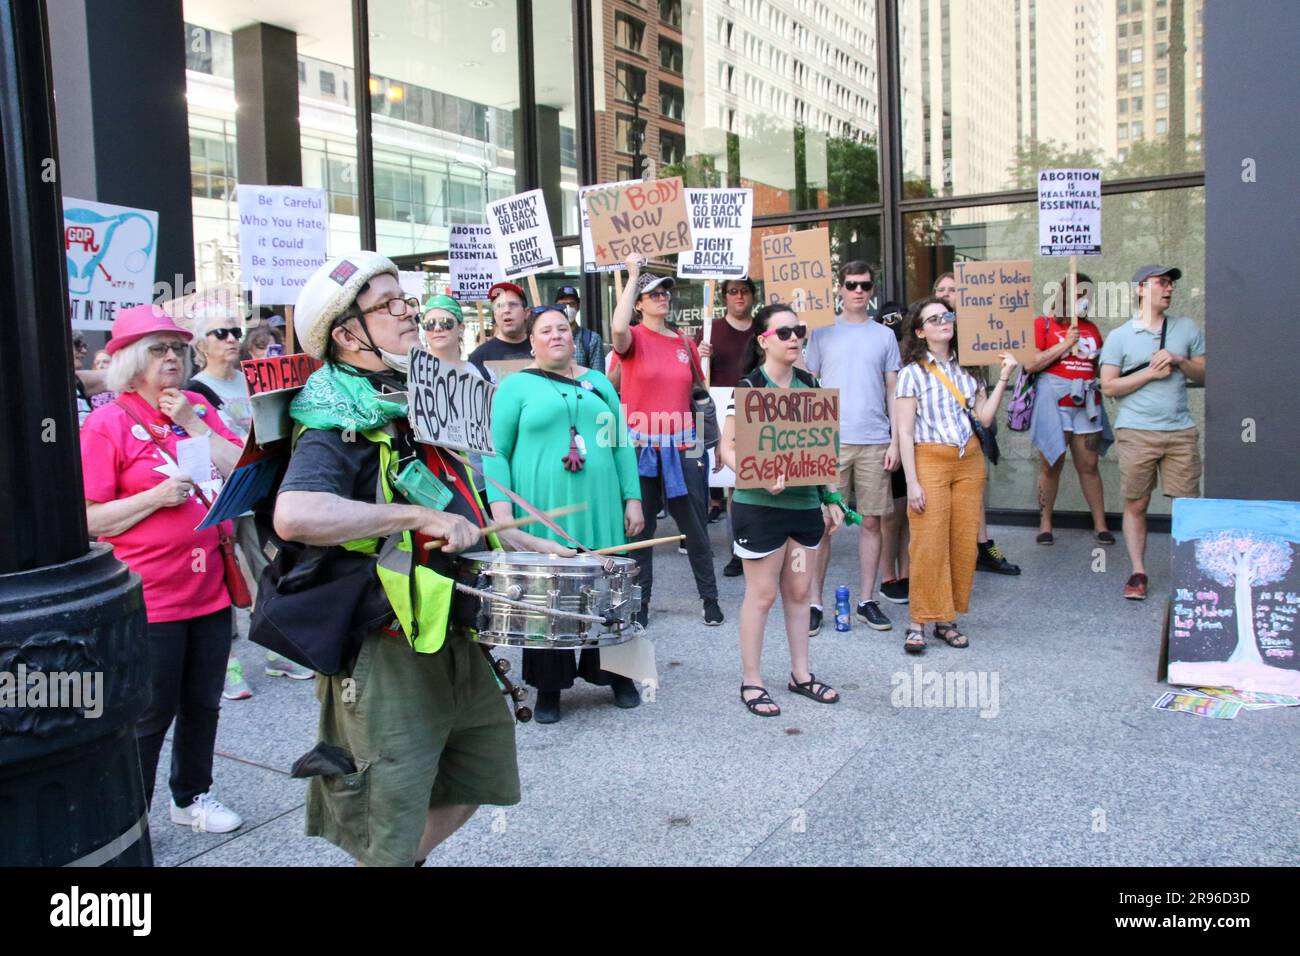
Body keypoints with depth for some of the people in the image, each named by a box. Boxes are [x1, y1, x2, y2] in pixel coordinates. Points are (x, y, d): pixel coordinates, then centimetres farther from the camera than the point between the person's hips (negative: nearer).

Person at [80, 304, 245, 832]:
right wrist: (156, 497, -21)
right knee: (151, 716, 5)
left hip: (209, 587, 6)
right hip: (150, 600, -5)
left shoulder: (197, 408, 8)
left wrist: (193, 425, -8)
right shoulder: (106, 424, -8)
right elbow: (90, 520, -10)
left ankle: (193, 795, 37)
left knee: (203, 704, 18)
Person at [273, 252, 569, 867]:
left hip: (458, 642, 9)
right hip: (386, 659, -8)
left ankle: (414, 857, 45)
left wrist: (531, 546, 15)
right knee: (388, 842, 6)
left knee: (475, 783, 25)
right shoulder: (339, 426, -18)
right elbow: (294, 515, -38)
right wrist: (421, 518, -31)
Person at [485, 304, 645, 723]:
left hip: (599, 510, 3)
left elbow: (622, 444, 15)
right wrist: (501, 508, -12)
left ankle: (617, 673, 25)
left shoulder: (598, 382, 15)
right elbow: (497, 453, -1)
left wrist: (633, 499, 8)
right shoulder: (516, 386, 3)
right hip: (542, 511, -3)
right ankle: (548, 688, 17)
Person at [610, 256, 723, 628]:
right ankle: (640, 604, 17)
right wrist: (633, 275, -18)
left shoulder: (685, 343, 11)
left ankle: (710, 599, 20)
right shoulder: (635, 338, -3)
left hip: (682, 447, 3)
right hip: (642, 447, -3)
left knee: (695, 527, 8)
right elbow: (618, 328, -27)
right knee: (640, 528, 6)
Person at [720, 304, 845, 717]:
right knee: (762, 595, 3)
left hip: (806, 504, 6)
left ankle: (801, 674, 28)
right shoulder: (749, 387, -9)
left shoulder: (809, 384, 8)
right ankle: (751, 682, 16)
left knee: (799, 591, 15)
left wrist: (831, 497, 12)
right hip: (760, 507, -6)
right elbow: (728, 447, -12)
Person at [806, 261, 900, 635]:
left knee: (871, 521, 6)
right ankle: (814, 603, 8)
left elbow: (893, 391, 10)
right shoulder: (822, 333, 6)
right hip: (830, 440, -2)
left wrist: (896, 440, 2)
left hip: (875, 442, 2)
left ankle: (867, 600, 17)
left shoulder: (885, 336, 10)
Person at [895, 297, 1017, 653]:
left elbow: (985, 418, 8)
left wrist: (1004, 377, 4)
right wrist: (912, 482, -11)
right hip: (930, 460, -5)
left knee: (964, 542, 3)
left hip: (969, 460, 5)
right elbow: (904, 432, -5)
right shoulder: (913, 372, -1)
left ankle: (947, 619, 13)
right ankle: (919, 623, 2)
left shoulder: (965, 368, 13)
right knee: (928, 544, -9)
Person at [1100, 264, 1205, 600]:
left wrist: (1179, 361, -6)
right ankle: (1138, 573, 11)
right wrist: (1150, 373, -9)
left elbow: (1205, 375, 12)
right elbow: (1108, 387, -2)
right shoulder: (1119, 336, 3)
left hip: (1181, 431, 2)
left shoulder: (1187, 328, 11)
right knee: (1135, 505, 2)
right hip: (1137, 432, -2)